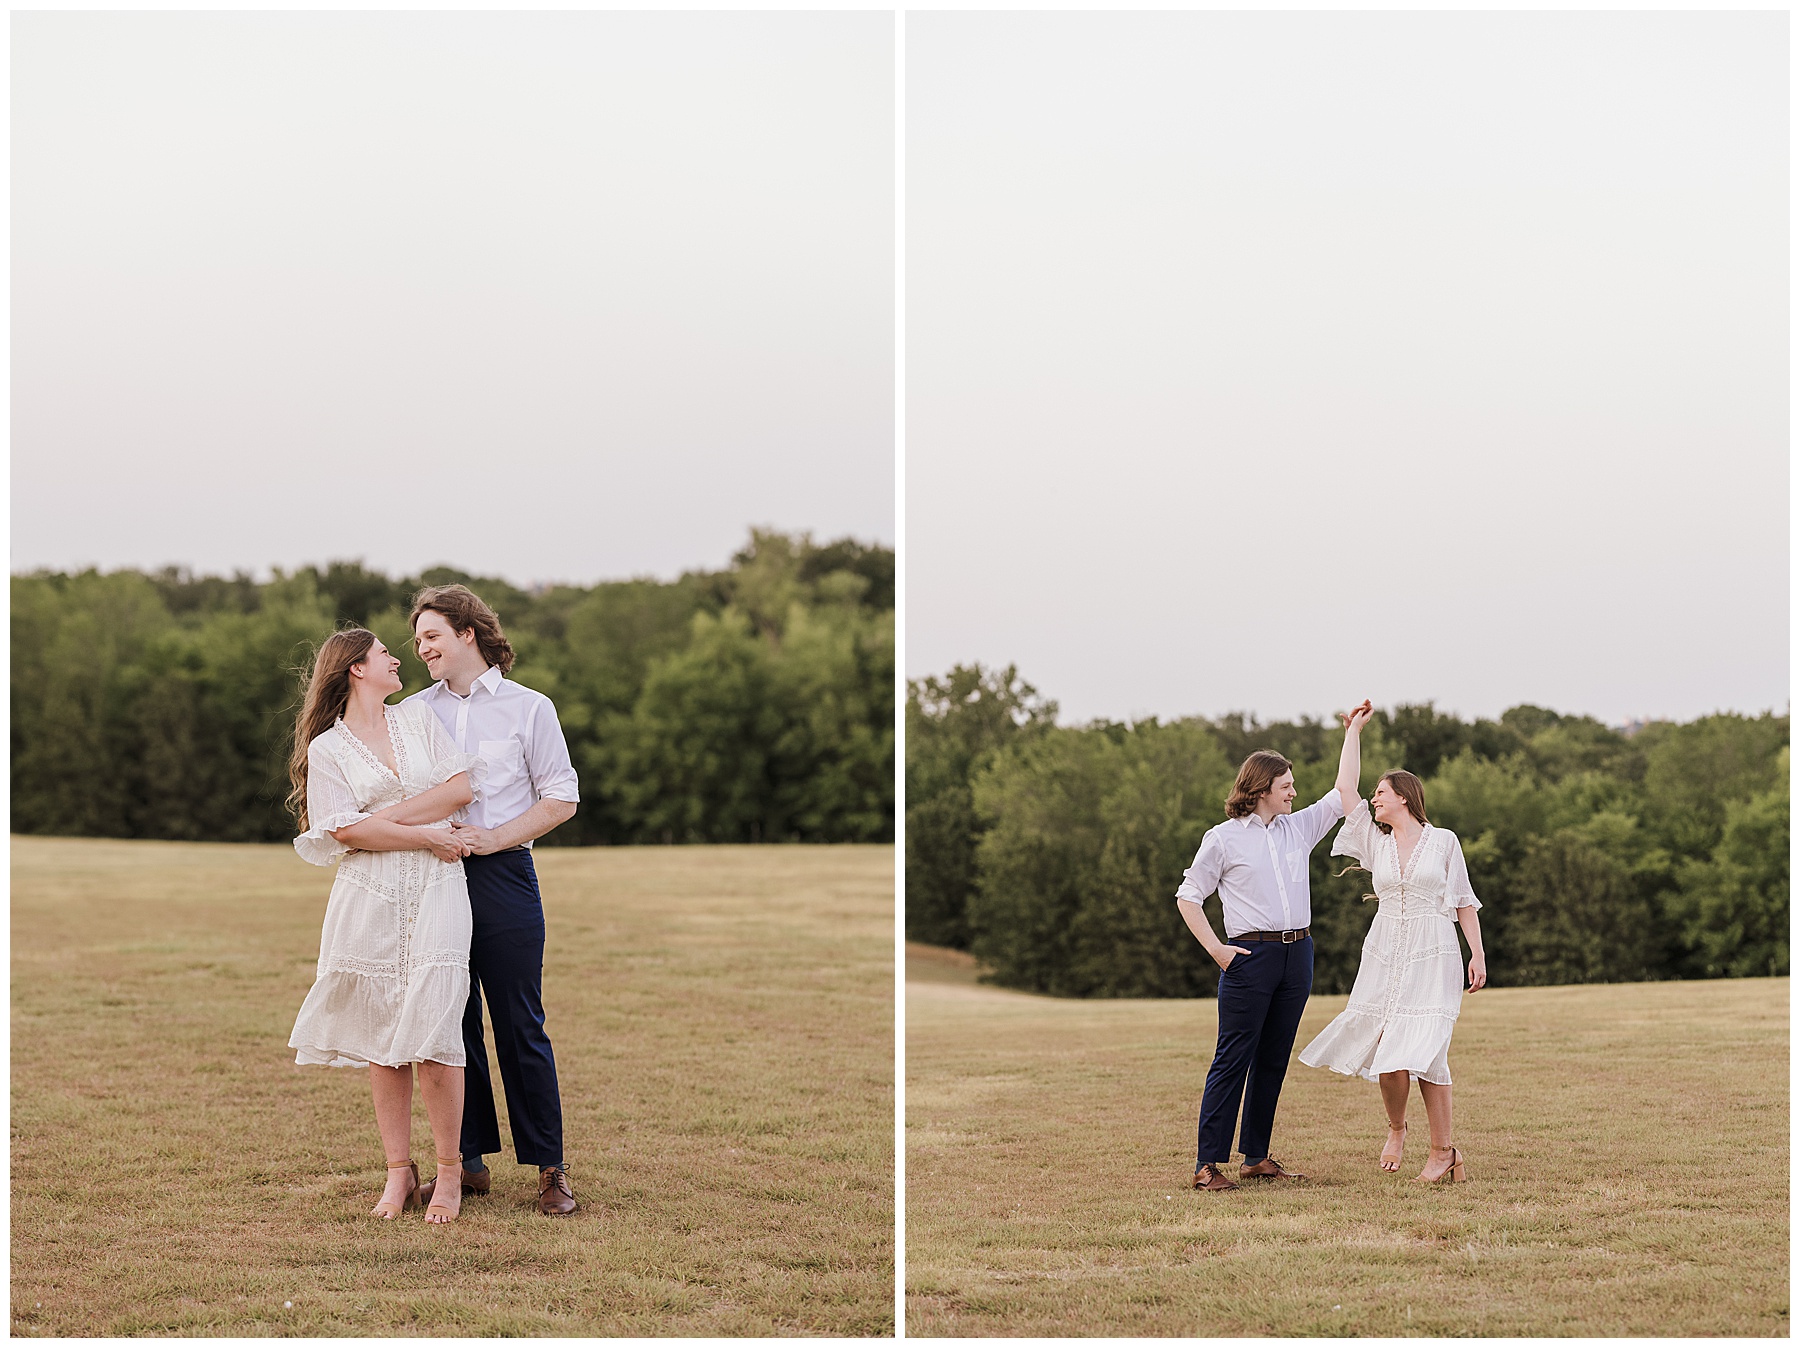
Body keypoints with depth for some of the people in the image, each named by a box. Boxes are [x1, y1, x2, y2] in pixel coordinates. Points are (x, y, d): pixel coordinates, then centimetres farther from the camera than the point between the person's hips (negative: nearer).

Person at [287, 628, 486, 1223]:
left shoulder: (419, 720, 16)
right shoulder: (326, 748, 7)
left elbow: (462, 786, 3)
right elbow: (347, 829, -6)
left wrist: (388, 816, -5)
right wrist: (428, 837, -8)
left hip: (436, 890, 1)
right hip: (369, 899, -1)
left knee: (431, 1035, -10)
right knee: (381, 1040, 0)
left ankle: (450, 1174, -1)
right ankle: (400, 1174, 8)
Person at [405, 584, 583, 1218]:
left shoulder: (528, 708, 6)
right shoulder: (412, 713, 14)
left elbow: (561, 797, 3)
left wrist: (493, 837, -9)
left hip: (503, 874, -3)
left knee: (519, 1024, -5)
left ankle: (549, 1166, 0)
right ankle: (469, 1160, 12)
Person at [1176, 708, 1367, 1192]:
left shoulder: (1298, 827, 14)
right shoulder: (1223, 838, -1)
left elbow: (1343, 794, 16)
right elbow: (1188, 897, 1)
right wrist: (1216, 949, -10)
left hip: (1297, 952, 6)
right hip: (1251, 954, -6)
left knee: (1273, 1060, 8)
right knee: (1233, 1059, -8)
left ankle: (1257, 1157, 15)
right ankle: (1208, 1164, -9)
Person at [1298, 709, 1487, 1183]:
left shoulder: (1443, 841, 5)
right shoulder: (1375, 843, 12)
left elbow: (1465, 902, 8)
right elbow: (1346, 788, 9)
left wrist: (1478, 954, 2)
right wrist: (1353, 731, 14)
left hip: (1432, 956, -3)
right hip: (1385, 955, 3)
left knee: (1422, 1051, -11)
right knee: (1388, 1056, -5)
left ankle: (1443, 1149, -2)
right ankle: (1396, 1129, 21)